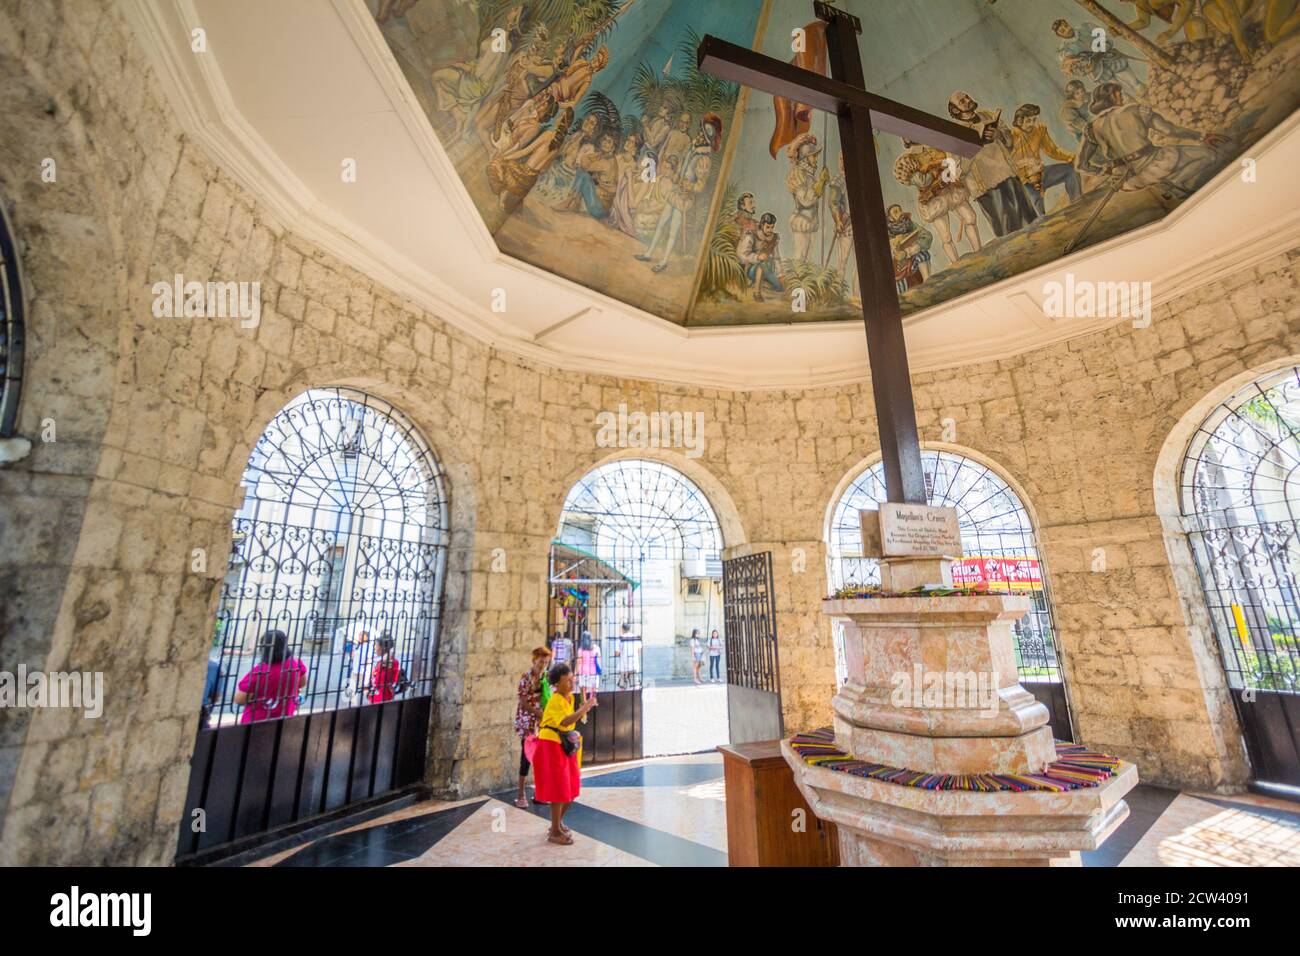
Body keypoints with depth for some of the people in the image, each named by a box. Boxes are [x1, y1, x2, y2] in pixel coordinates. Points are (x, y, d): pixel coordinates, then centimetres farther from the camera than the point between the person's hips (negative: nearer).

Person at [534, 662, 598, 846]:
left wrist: (583, 710, 3)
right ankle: (554, 833, 14)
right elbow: (565, 722, -37)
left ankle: (558, 822, 33)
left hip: (565, 744, 9)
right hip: (551, 745, -9)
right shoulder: (555, 700, -23)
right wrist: (585, 708, -38)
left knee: (572, 788, 14)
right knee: (559, 789, -1)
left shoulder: (570, 696, 5)